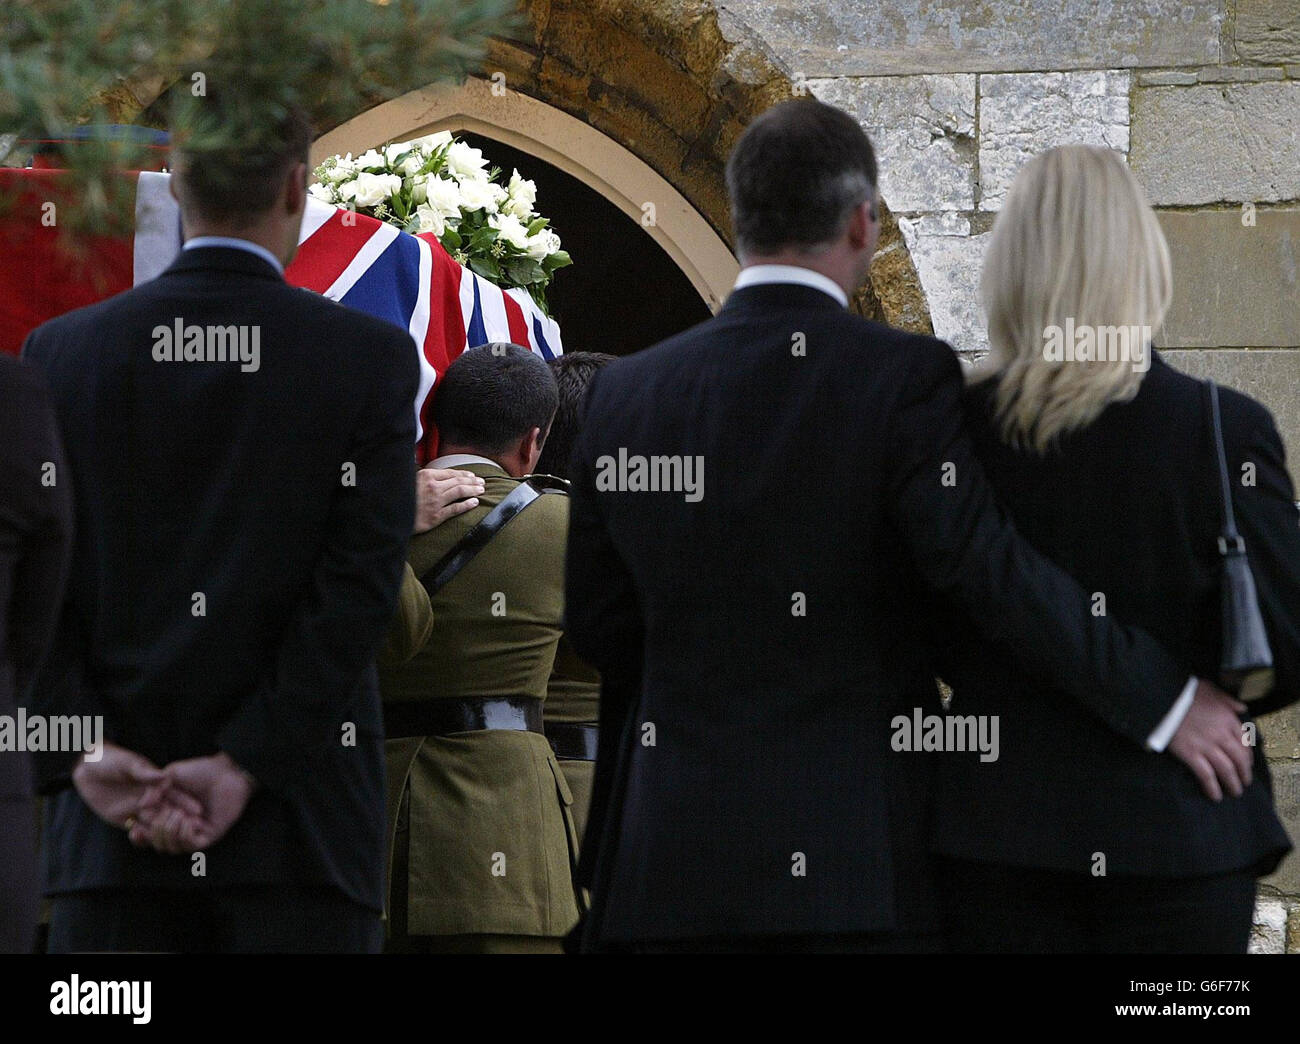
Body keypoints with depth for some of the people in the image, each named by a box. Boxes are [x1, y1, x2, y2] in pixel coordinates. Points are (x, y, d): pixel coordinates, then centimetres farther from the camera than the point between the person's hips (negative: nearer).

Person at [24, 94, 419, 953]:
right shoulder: (373, 359, -2)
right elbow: (360, 585, -8)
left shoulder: (64, 353, 5)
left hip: (110, 833, 2)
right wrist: (247, 766, -10)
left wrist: (86, 752, -6)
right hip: (304, 821, -2)